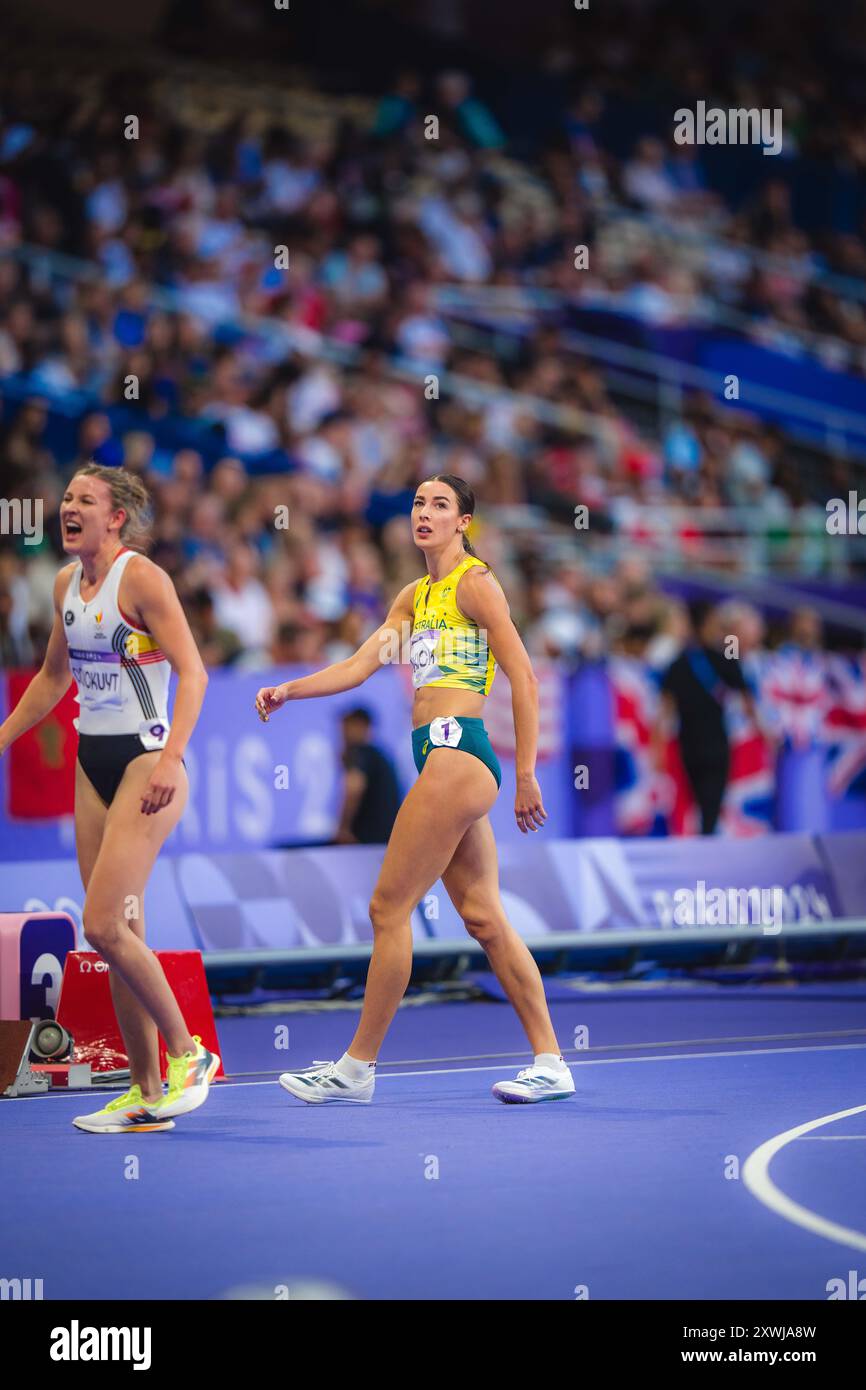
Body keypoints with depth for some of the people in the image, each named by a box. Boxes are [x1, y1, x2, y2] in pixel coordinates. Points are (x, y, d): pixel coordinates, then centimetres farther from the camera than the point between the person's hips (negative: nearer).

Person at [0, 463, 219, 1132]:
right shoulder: (68, 583, 10)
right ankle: (148, 1095, 10)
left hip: (145, 759, -8)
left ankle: (187, 1053, 1)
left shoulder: (142, 578, -12)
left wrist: (171, 759, -28)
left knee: (104, 924, -15)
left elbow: (192, 673, -18)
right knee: (118, 932, 5)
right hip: (93, 763, 8)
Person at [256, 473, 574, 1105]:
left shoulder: (475, 582, -6)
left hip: (457, 753, -9)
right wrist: (289, 690, 1)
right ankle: (551, 1064, 9)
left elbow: (524, 678, -9)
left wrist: (526, 777, -11)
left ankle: (357, 1066, 0)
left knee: (388, 907, -6)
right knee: (484, 917, 7)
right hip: (440, 754, 9)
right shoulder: (417, 595, 20)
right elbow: (362, 664, 16)